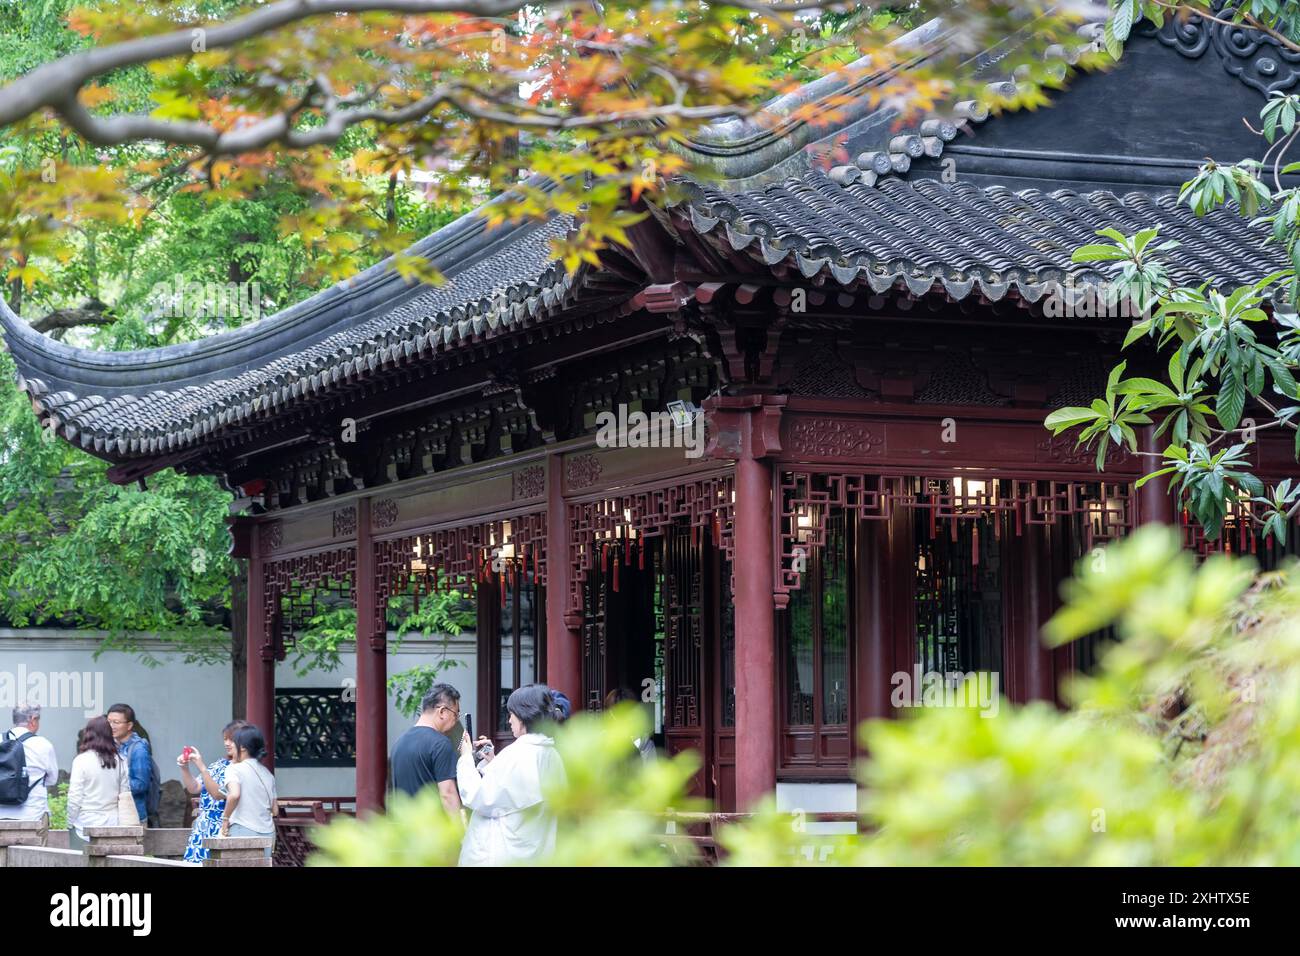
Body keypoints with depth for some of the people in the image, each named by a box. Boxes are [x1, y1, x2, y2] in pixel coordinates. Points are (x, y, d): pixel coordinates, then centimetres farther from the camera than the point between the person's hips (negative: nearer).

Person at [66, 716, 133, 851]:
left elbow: (74, 798, -6)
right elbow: (125, 795, 9)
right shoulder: (120, 761, 4)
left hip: (86, 826, -4)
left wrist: (70, 823, 4)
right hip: (113, 823, 4)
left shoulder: (82, 760, -7)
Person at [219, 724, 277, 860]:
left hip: (243, 830, -6)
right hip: (267, 833, 6)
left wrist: (225, 818, -12)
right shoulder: (267, 774, 15)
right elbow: (275, 810, 15)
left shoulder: (235, 769, -4)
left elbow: (234, 795, -24)